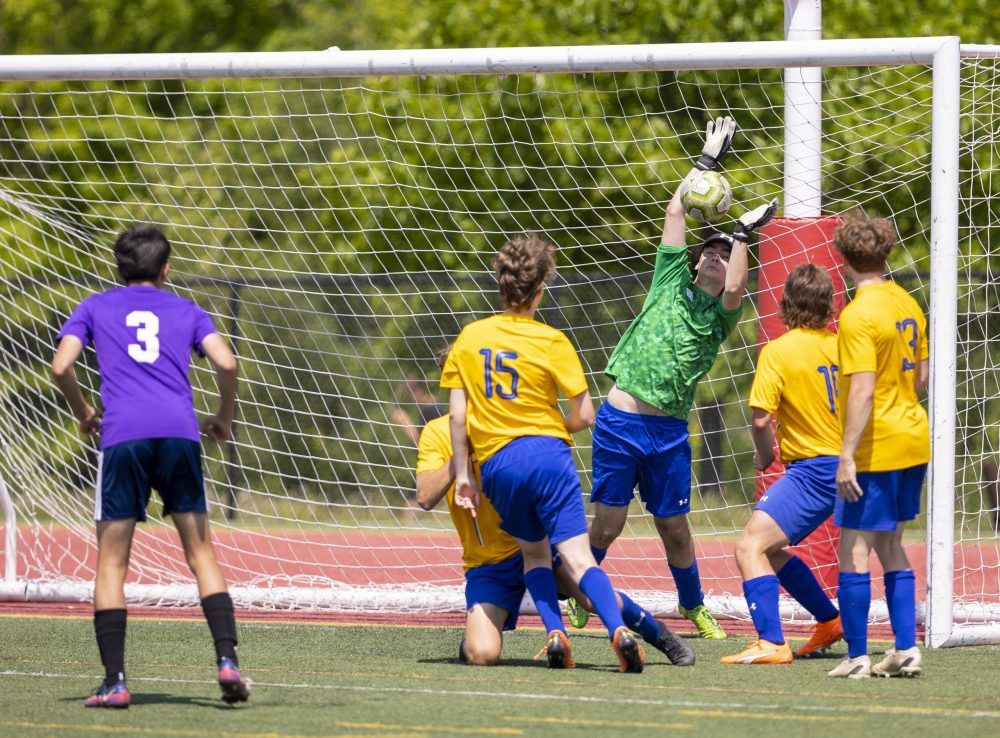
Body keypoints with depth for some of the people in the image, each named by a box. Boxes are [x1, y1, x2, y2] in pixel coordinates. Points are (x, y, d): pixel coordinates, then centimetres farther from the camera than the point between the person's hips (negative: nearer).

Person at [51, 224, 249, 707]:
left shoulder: (94, 308, 18)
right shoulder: (187, 312, 19)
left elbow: (61, 366, 4)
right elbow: (226, 363, 3)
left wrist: (83, 412, 20)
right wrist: (224, 419, 18)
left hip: (122, 435, -1)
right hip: (180, 432, 1)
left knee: (111, 562, 5)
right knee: (201, 554, 8)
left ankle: (115, 681, -3)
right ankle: (227, 661, -7)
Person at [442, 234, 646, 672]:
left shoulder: (470, 337, 7)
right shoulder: (552, 342, -2)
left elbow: (457, 414, 5)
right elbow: (584, 416, -2)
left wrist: (462, 474, 10)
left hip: (496, 463, 2)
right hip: (547, 453, -2)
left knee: (534, 552, 19)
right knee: (577, 557, -7)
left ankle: (555, 634, -1)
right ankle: (619, 631, -26)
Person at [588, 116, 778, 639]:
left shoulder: (722, 316, 6)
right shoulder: (671, 285, 9)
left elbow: (734, 290, -19)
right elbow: (676, 211, 7)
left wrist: (743, 233, -10)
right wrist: (708, 160, 8)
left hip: (669, 430, 0)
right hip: (620, 420, 0)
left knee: (674, 527, 6)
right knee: (607, 524, -1)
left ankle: (693, 605, 28)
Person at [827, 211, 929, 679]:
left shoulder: (859, 316, -17)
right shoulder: (908, 304, 8)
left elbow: (863, 391, -22)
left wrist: (847, 456, -22)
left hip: (877, 446, -9)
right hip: (914, 438, 9)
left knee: (854, 550, -3)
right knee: (890, 546, 16)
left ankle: (857, 656, -3)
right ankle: (906, 650, 13)